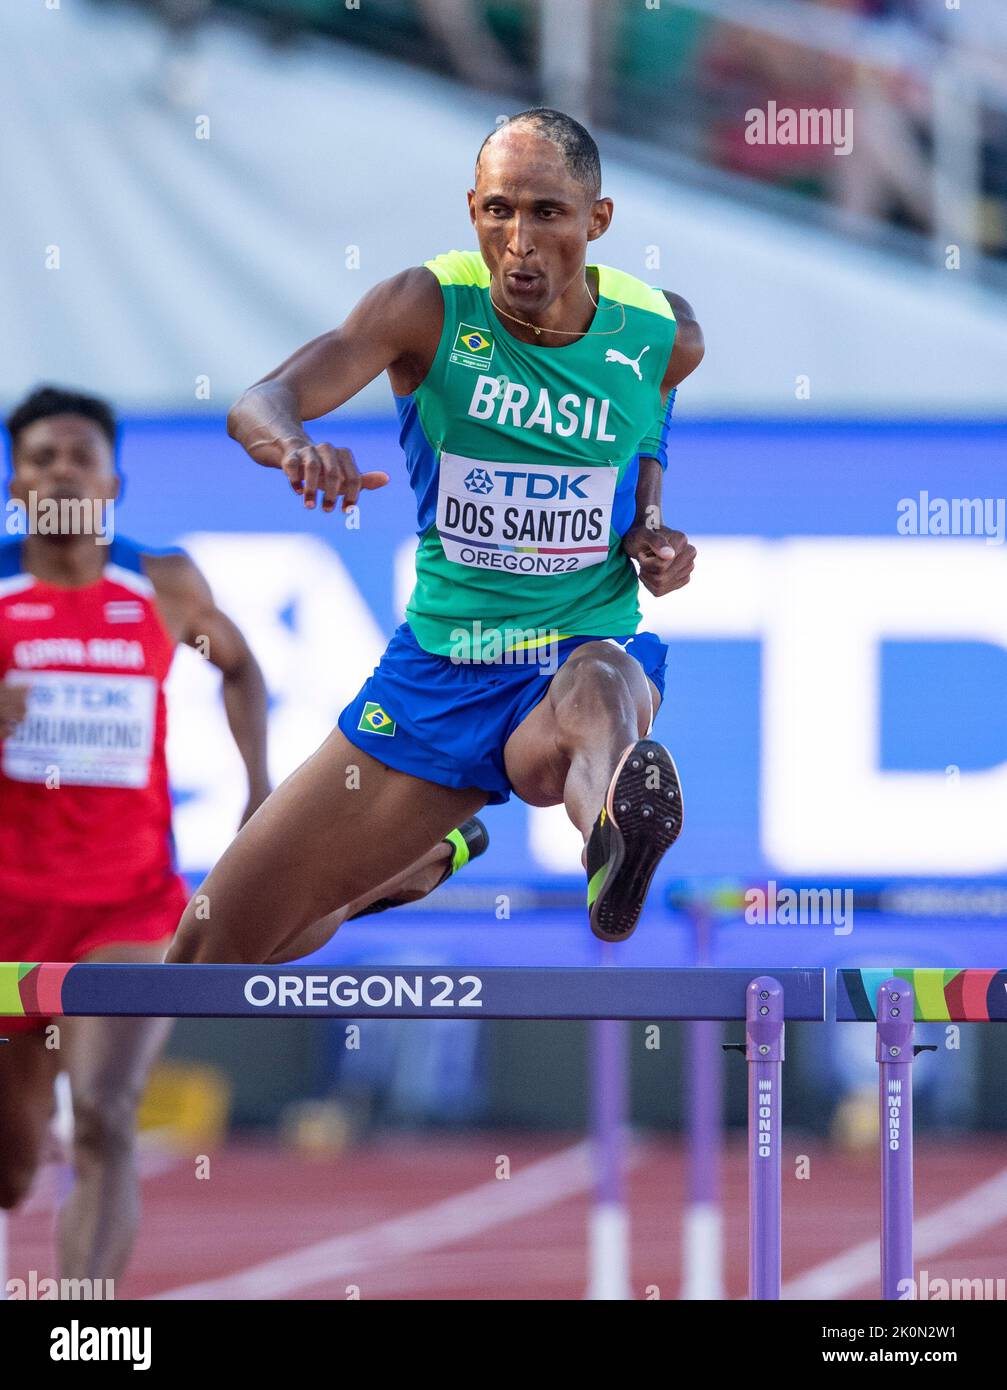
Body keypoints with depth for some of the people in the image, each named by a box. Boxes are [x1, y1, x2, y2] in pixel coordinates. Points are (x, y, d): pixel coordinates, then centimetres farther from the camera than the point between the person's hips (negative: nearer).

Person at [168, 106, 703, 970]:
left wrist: (651, 532, 0)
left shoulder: (664, 336, -6)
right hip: (437, 665, 2)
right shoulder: (431, 307, -12)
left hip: (592, 649, -2)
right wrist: (292, 442, -50)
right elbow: (259, 406, -25)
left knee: (598, 685, -43)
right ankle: (429, 856, 39)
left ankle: (616, 822, -79)